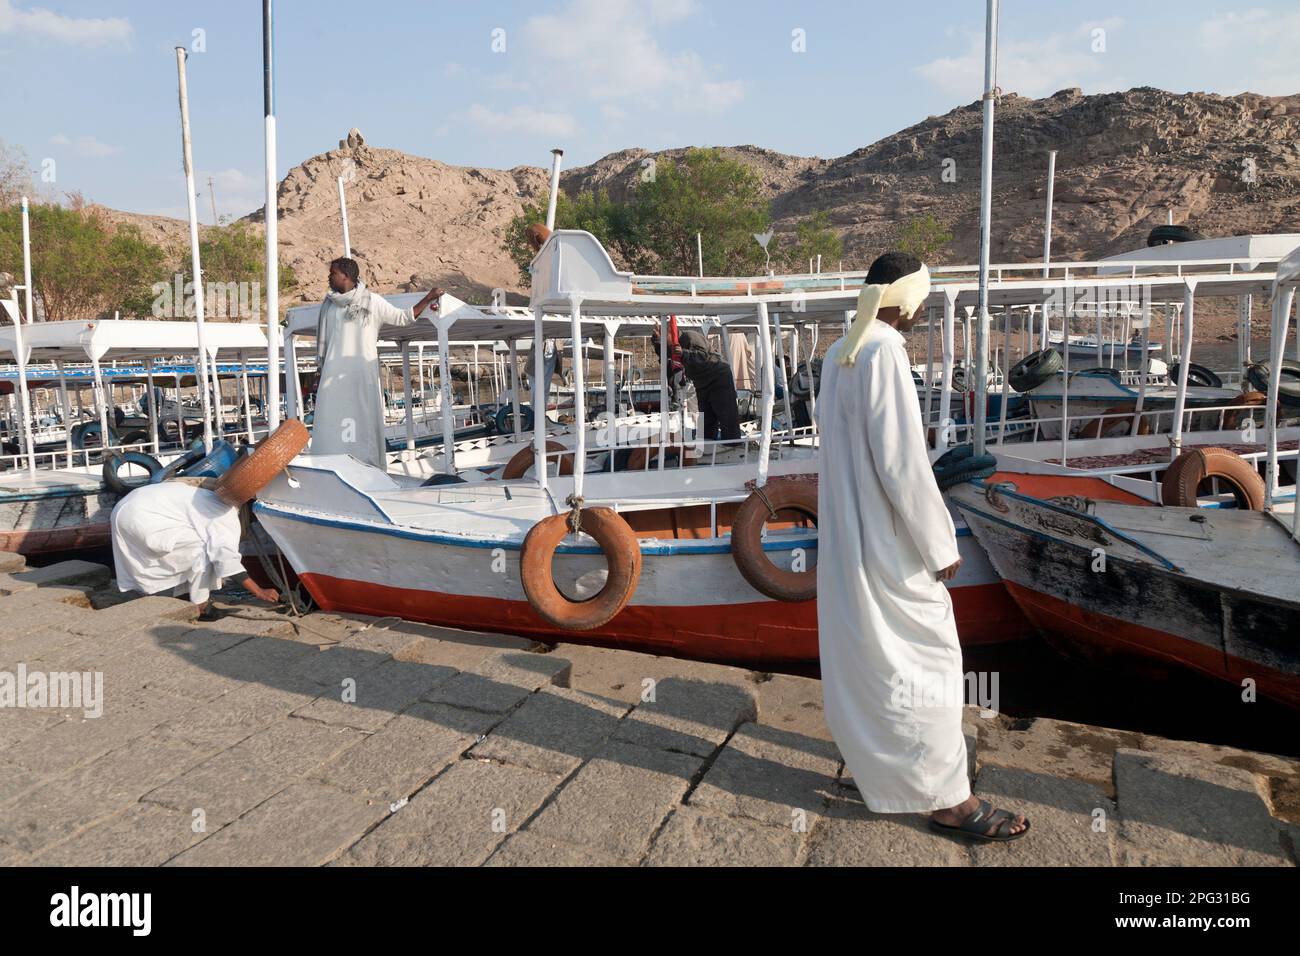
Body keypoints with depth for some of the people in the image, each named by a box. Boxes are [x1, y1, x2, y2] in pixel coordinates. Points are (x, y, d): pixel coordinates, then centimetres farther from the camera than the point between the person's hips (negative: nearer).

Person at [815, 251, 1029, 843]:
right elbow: (902, 461, -24)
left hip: (845, 530, 9)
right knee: (922, 658, 2)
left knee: (860, 647, 22)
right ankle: (947, 798, 14)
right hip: (886, 538, -9)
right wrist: (939, 543, -15)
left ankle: (869, 750, 40)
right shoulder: (885, 352, -21)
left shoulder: (838, 355, 6)